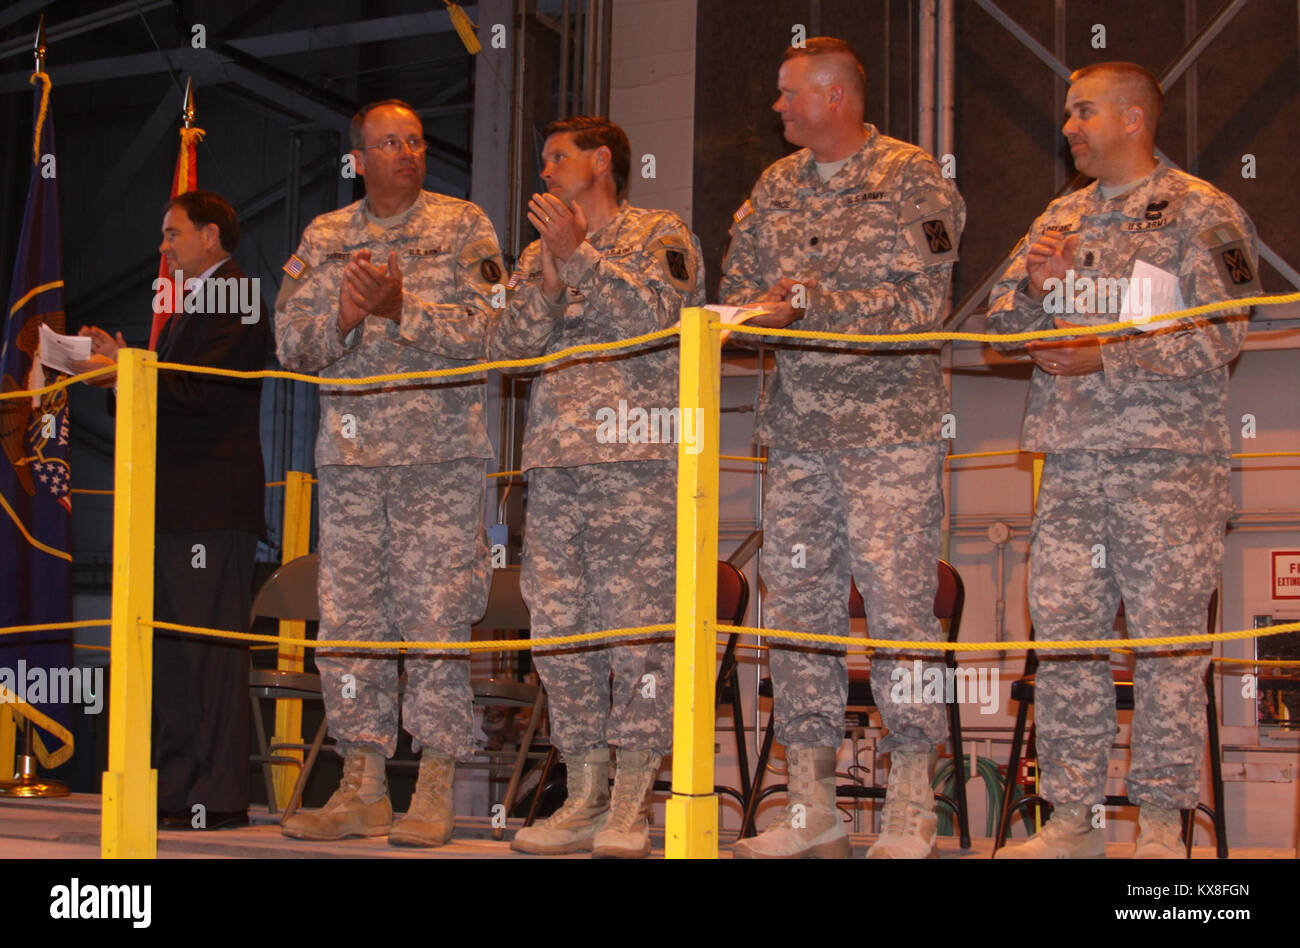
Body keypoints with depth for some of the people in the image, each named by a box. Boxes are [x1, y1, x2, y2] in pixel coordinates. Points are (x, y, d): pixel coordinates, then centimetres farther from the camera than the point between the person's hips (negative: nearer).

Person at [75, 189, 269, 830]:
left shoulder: (235, 299, -9)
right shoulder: (196, 303, 23)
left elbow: (203, 391, -20)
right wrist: (121, 367, 9)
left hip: (212, 505, -11)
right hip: (177, 503, 11)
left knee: (208, 646, -9)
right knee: (170, 646, 12)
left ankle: (217, 796, -6)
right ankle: (177, 786, 18)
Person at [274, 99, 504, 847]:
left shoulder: (463, 226, 5)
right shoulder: (324, 239, 15)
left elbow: (484, 331, -6)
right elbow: (292, 342, 8)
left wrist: (401, 308, -18)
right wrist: (342, 318, -11)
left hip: (441, 454, -4)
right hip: (350, 450, 4)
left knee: (436, 617, -6)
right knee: (348, 621, 3)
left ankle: (436, 791, 1)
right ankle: (363, 787, 12)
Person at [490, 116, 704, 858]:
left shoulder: (662, 236, 7)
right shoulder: (540, 254, 23)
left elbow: (655, 313, -11)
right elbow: (510, 349, 12)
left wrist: (579, 255, -9)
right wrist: (549, 283, -3)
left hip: (639, 460, -6)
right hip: (556, 461, 6)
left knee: (637, 623, -8)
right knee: (559, 627, 3)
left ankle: (632, 806, -4)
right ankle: (585, 795, 10)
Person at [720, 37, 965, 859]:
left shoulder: (915, 181, -2)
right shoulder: (776, 187, 16)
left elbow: (919, 303, -11)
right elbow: (739, 283, 17)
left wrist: (813, 305, -15)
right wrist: (760, 312, -6)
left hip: (892, 430, -6)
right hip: (797, 430, 6)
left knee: (899, 605, -6)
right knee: (797, 606, 5)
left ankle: (912, 814, 2)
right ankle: (812, 809, 13)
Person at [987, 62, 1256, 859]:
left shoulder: (1200, 212, 0)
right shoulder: (1063, 216, 18)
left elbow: (1219, 336, -9)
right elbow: (1004, 322, 18)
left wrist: (1104, 356, -14)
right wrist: (1034, 286, -4)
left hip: (1169, 462, -5)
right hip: (1071, 460, 6)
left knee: (1167, 637, -3)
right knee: (1065, 635, 3)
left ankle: (1162, 819, 6)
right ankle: (1074, 816, 10)